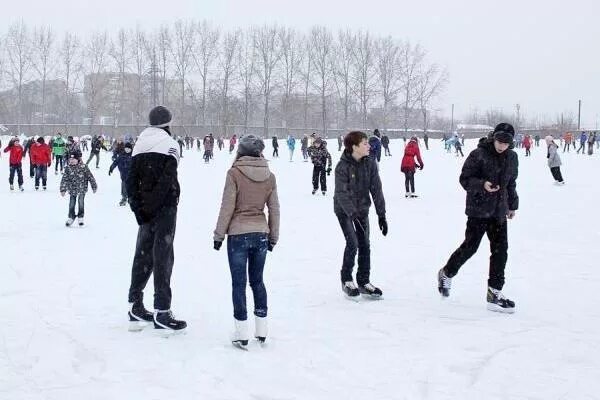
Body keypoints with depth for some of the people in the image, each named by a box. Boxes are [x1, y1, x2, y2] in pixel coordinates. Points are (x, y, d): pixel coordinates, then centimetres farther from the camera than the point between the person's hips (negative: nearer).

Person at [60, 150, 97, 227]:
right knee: (71, 203, 5)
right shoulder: (68, 168, -3)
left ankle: (80, 217, 11)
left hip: (82, 188, -2)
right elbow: (64, 179, 0)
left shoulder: (83, 167, -10)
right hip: (72, 189, 2)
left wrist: (94, 186, 1)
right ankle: (71, 217, 21)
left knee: (81, 202, -5)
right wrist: (63, 189, -4)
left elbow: (90, 176, -3)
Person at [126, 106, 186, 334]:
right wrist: (155, 204, -14)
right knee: (163, 257, -4)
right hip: (164, 208, -6)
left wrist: (138, 207, 6)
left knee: (143, 255, 13)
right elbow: (167, 180, -19)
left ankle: (135, 307, 18)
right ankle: (162, 312, -3)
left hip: (144, 210, 6)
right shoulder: (169, 144, -9)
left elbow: (131, 180, 8)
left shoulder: (139, 145, 11)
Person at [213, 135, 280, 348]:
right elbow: (274, 209, 7)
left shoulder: (234, 173, -11)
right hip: (261, 234, 4)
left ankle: (242, 332, 4)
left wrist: (219, 235, -1)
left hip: (238, 234, -4)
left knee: (239, 283, 3)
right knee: (257, 281, 16)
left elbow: (227, 207, -10)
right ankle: (261, 330, 19)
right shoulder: (270, 176, 2)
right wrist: (273, 237, 17)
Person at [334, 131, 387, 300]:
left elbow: (376, 189, -7)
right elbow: (341, 193, -22)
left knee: (365, 245, 5)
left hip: (362, 208, 4)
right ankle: (346, 280, 6)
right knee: (353, 243, -12)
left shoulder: (370, 163, -8)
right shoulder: (342, 166, -20)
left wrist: (381, 214, -10)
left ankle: (364, 282, 18)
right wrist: (352, 213, -31)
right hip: (344, 210, -4)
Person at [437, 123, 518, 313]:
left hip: (499, 212, 6)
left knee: (500, 250, 0)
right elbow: (465, 179, -10)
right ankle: (446, 273, 24)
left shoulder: (512, 157, 8)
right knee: (470, 247, -2)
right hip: (478, 210, -6)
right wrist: (482, 185, -27)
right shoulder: (478, 154, -12)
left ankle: (494, 292, 5)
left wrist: (512, 205, 24)